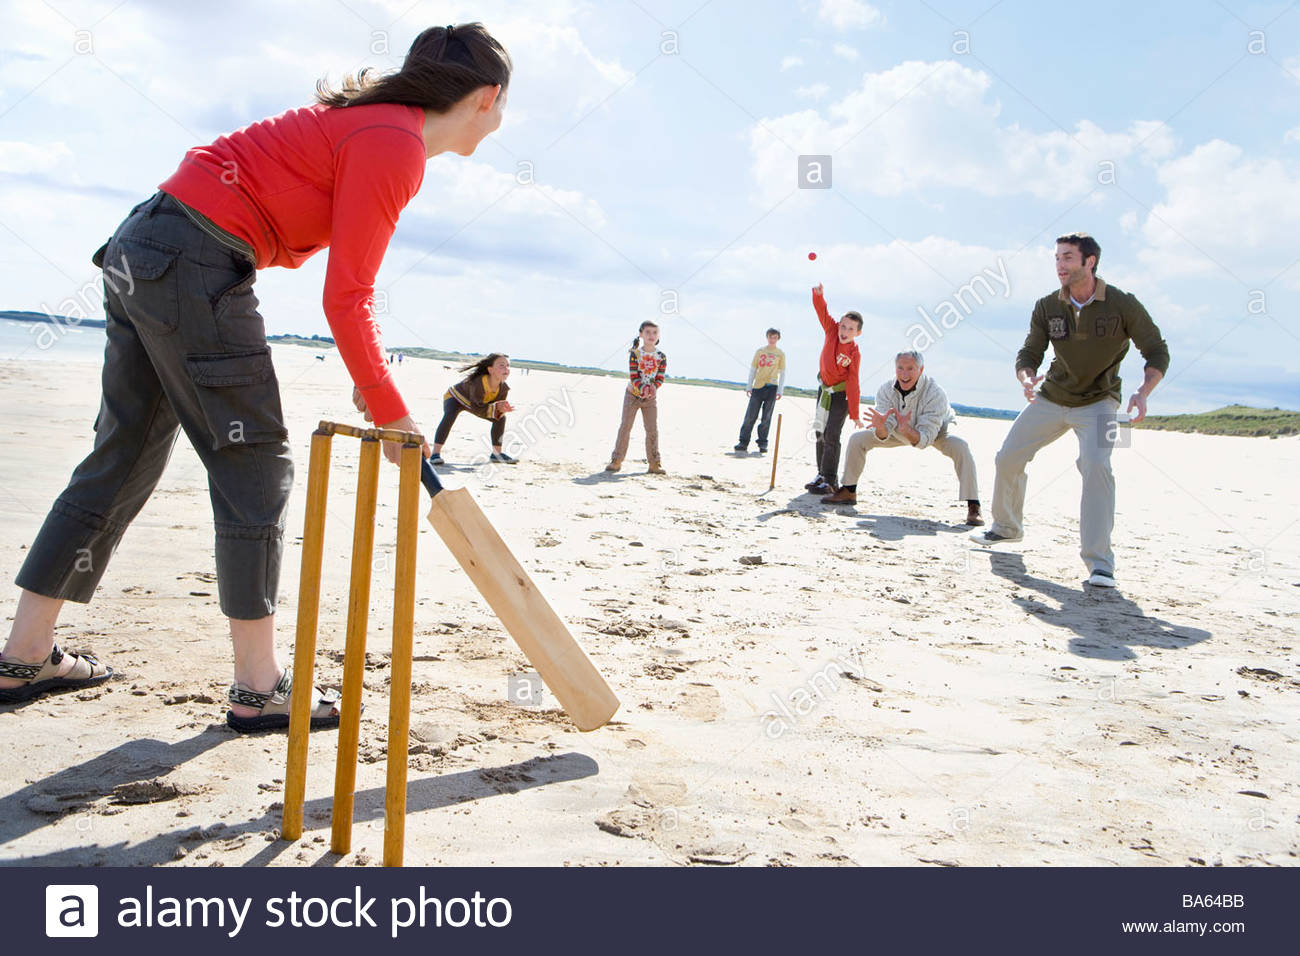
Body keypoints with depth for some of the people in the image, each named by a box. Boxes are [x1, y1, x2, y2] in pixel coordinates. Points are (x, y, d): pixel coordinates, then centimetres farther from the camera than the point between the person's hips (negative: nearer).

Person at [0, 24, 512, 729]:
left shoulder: (373, 121, 16)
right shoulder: (394, 145, -14)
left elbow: (346, 284, 22)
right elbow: (345, 300, -17)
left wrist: (368, 375, 19)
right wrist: (391, 412, -8)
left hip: (139, 249, 10)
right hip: (194, 263, -10)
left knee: (122, 463, 15)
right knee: (256, 469, -3)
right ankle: (258, 689, 6)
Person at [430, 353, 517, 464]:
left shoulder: (503, 388, -23)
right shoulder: (477, 383, -42)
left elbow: (497, 409, -14)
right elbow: (478, 409, -36)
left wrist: (501, 409, -37)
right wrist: (496, 407, -48)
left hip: (476, 402, 6)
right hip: (455, 397, -6)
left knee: (500, 417, -3)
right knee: (449, 415, -35)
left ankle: (497, 453, 12)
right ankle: (436, 453, -31)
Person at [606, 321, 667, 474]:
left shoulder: (661, 357, -4)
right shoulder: (635, 354, -10)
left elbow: (660, 378, -6)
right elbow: (633, 376, -15)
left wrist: (652, 388, -25)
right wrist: (643, 388, -30)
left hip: (651, 398, 2)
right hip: (633, 394, -2)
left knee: (653, 430, 1)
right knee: (625, 426, -3)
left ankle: (654, 464, 8)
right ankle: (616, 460, 2)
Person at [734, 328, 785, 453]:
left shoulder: (780, 354, 9)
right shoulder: (760, 351, 13)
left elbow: (782, 373, 7)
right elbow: (753, 369, 14)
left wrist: (780, 390, -2)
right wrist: (749, 386, 6)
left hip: (771, 387, -1)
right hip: (757, 387, 1)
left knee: (766, 417, 1)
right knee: (750, 416, -3)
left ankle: (762, 444, 7)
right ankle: (743, 442, 0)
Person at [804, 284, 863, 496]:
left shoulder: (854, 354, -25)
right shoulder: (832, 330, -12)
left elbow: (853, 385, -25)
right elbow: (822, 310, -15)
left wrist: (855, 415, -24)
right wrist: (818, 294, -38)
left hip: (841, 393, -6)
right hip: (824, 389, 7)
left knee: (831, 435, -15)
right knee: (820, 433, 10)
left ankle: (829, 481, -15)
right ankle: (821, 474, 19)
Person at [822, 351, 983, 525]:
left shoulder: (936, 394, -37)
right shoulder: (886, 390, -26)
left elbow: (925, 439, -41)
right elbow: (883, 436, -29)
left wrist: (907, 431, -62)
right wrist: (880, 427, -53)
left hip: (936, 432, -3)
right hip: (900, 432, 3)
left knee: (960, 447, -33)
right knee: (857, 439, -10)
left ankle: (973, 507, -25)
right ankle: (848, 492, 9)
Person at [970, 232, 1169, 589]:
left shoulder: (1122, 304, -16)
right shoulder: (1047, 307, -7)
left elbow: (1157, 352, -10)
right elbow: (1028, 355, -4)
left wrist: (1142, 393, -28)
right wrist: (1027, 379, -29)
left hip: (1098, 402, -4)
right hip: (1051, 397, 4)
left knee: (1096, 465, -27)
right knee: (1008, 458, 5)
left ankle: (1099, 561, -21)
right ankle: (1006, 527, 32)